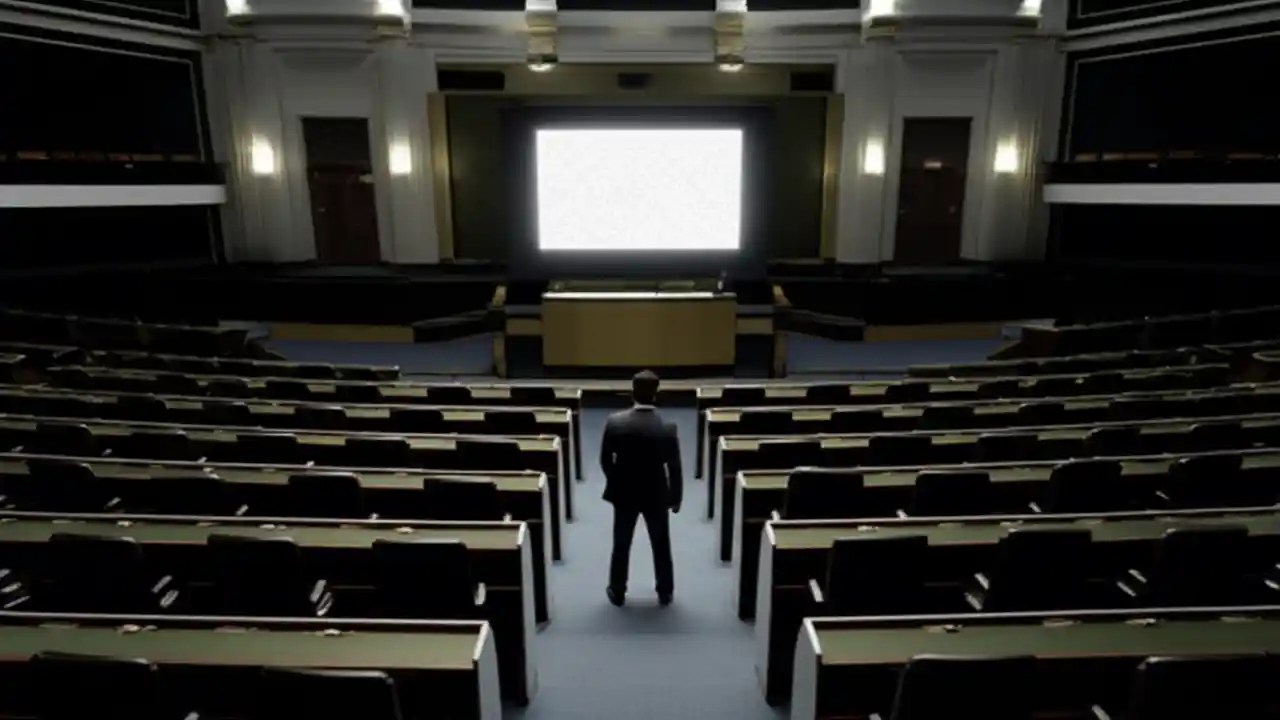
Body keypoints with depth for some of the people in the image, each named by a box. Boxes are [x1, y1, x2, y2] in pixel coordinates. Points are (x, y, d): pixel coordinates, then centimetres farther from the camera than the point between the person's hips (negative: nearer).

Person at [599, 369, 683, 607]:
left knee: (621, 546, 17)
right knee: (661, 546, 18)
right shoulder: (667, 428, -18)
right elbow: (674, 467, -10)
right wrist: (676, 498, 4)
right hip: (656, 495, -1)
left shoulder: (615, 422, -16)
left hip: (624, 494, 1)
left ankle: (617, 593, 30)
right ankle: (665, 593, 30)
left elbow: (605, 459, -5)